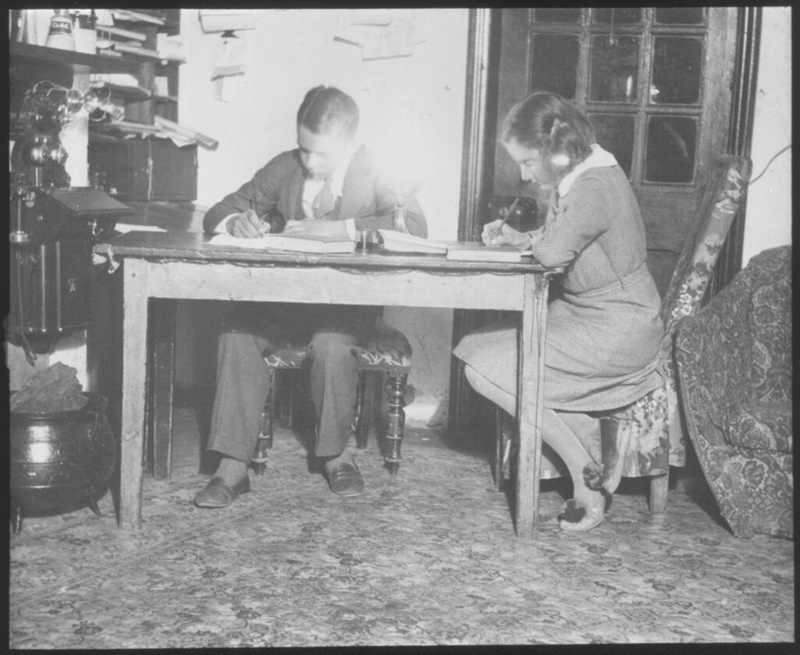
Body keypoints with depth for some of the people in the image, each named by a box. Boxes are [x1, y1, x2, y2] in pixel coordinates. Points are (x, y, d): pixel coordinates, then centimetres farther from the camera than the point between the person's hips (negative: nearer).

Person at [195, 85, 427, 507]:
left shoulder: (376, 174, -2)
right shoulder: (285, 168, 6)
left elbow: (415, 225, -22)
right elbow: (216, 215, 10)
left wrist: (336, 229, -27)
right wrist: (236, 222, -16)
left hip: (348, 302, -3)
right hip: (285, 297, 3)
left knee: (330, 344, -34)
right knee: (236, 334, -25)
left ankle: (336, 453, -8)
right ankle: (233, 467, -19)